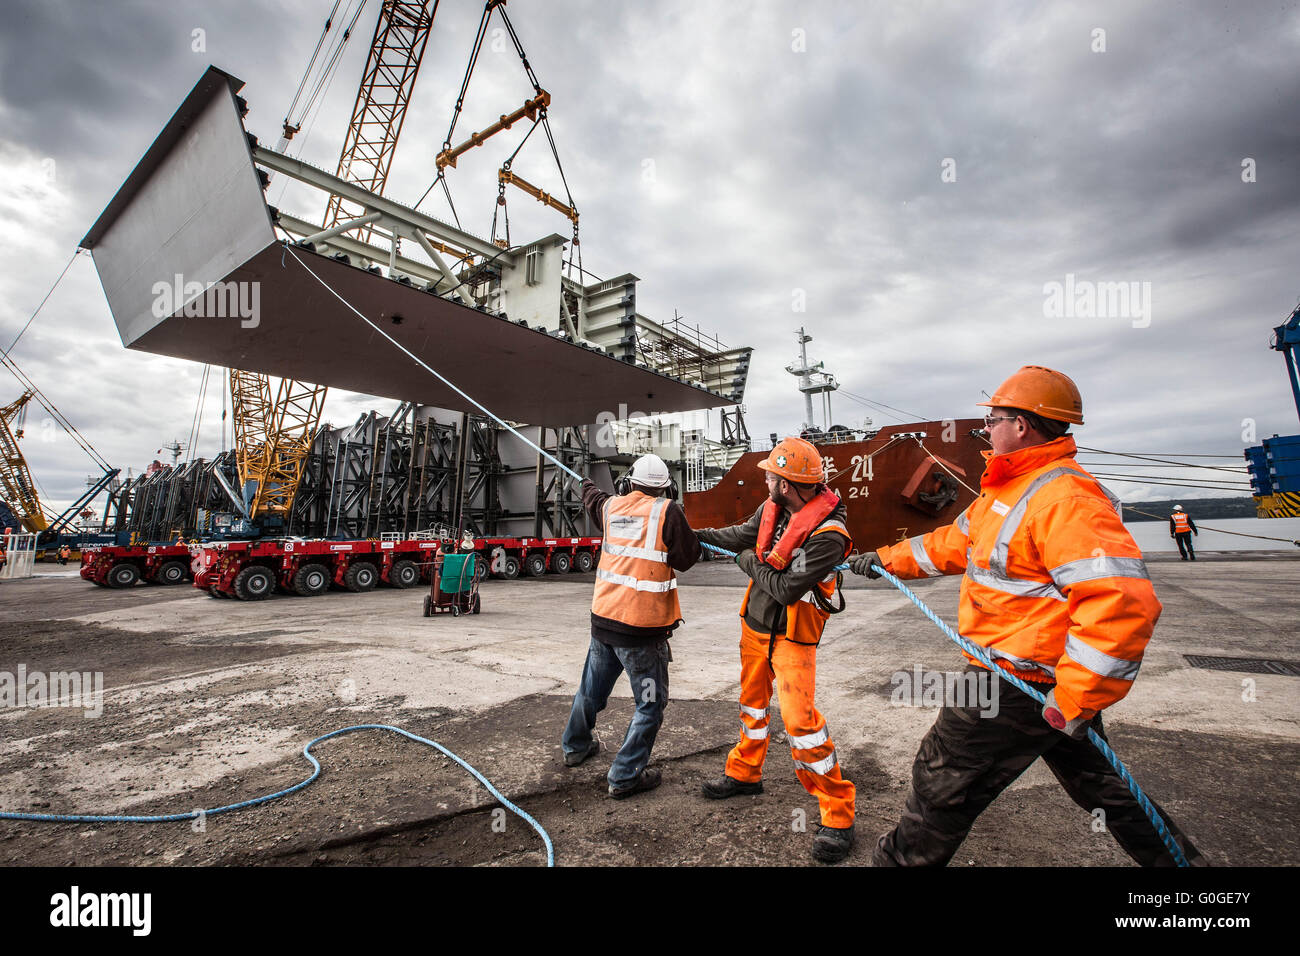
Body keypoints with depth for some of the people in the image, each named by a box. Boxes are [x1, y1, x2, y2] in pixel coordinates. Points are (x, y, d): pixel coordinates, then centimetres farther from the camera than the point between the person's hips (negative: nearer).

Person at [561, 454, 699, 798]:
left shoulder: (611, 506, 5)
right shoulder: (668, 512, -12)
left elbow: (593, 500, 28)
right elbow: (687, 557, -9)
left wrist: (588, 485, 51)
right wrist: (682, 524, 7)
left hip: (603, 618, 7)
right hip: (643, 629, -6)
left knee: (592, 689, 26)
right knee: (650, 703, 10)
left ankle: (576, 746, 46)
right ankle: (625, 776, 13)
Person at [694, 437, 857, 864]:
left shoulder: (827, 534, -28)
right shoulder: (773, 506, -6)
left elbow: (786, 590, -27)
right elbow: (742, 535, 9)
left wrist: (750, 563, -13)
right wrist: (696, 534, 12)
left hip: (792, 636, -7)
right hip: (755, 622, 7)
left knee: (799, 718, -10)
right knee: (753, 700, 21)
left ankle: (837, 813, 9)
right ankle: (745, 772, 43)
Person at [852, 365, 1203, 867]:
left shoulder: (1065, 500, -26)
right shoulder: (1007, 489, 8)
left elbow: (1123, 603, -33)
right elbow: (954, 543, 20)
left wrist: (1073, 702, -29)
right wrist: (886, 559, 22)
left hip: (1021, 687, -10)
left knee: (941, 788, 6)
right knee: (1096, 781, 28)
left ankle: (900, 859, 24)